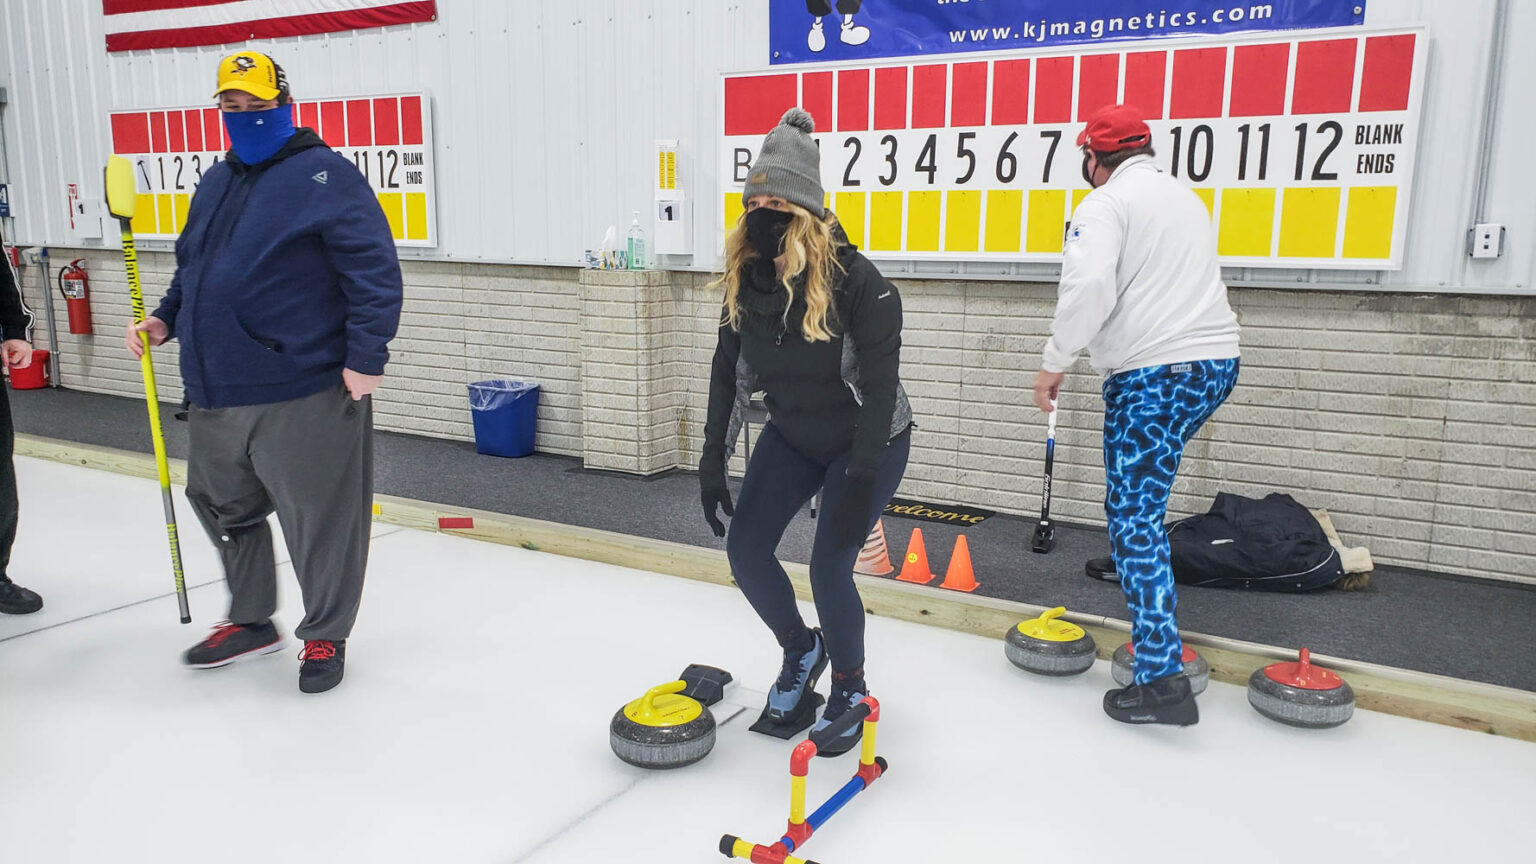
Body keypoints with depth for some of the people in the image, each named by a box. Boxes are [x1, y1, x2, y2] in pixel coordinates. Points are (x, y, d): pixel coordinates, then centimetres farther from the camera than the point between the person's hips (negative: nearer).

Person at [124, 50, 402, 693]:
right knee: (225, 508, 19)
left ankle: (325, 636, 20)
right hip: (216, 393, 8)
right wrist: (166, 319, 12)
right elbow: (192, 266, 28)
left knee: (319, 519, 2)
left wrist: (366, 356, -20)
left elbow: (374, 272, -15)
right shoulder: (215, 184, 18)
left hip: (302, 394, -8)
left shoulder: (325, 176, -8)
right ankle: (250, 621, 38)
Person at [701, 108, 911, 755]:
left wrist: (860, 482, -29)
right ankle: (801, 651, 27)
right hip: (792, 437, 6)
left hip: (868, 442, -6)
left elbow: (880, 385, -26)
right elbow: (729, 373, -1)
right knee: (745, 550, -1)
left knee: (829, 567, -12)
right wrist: (713, 458, -3)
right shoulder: (744, 282, -10)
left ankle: (850, 687, 17)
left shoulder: (856, 281, -28)